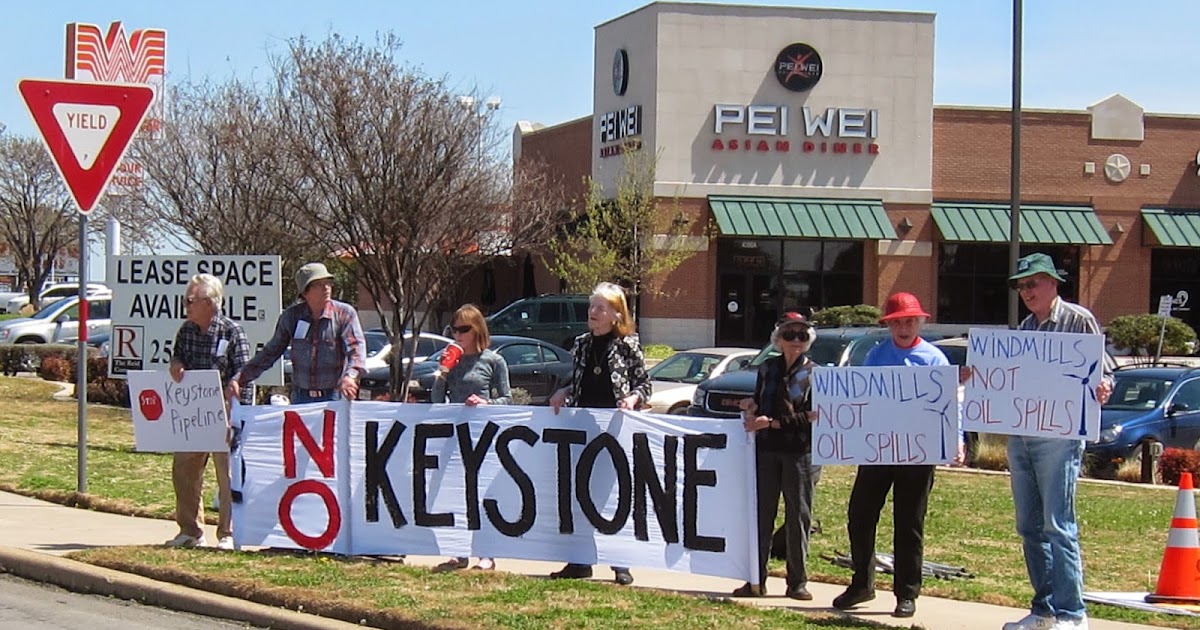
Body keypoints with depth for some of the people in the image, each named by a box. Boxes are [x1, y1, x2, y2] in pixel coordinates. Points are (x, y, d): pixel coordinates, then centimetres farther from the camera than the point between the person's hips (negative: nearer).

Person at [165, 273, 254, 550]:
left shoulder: (232, 331, -9)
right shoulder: (186, 330, 8)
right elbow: (178, 356, 21)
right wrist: (175, 365, -5)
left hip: (224, 414, -6)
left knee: (227, 474, -1)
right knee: (183, 473, 9)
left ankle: (228, 535, 6)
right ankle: (190, 532, 22)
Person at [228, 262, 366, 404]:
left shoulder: (344, 313, -2)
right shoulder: (291, 316, 7)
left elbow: (356, 346, -15)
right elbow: (270, 352, 14)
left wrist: (350, 375, -37)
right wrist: (239, 379, 6)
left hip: (334, 398, -3)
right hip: (300, 398, 3)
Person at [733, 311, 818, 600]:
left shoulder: (814, 374, 1)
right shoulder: (767, 368, 13)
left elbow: (813, 417, -7)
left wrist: (772, 423, -13)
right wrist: (751, 407, -3)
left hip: (801, 452, -3)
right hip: (766, 450, 3)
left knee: (798, 516, 0)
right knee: (761, 514, 0)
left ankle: (798, 581, 7)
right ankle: (756, 580, 4)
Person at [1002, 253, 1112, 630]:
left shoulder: (1078, 320, -1)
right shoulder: (1025, 328, 18)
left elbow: (1102, 373, -2)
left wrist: (1102, 389, -23)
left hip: (1059, 436, -7)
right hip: (1020, 434, 7)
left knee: (1058, 526, -9)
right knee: (1030, 527, 8)